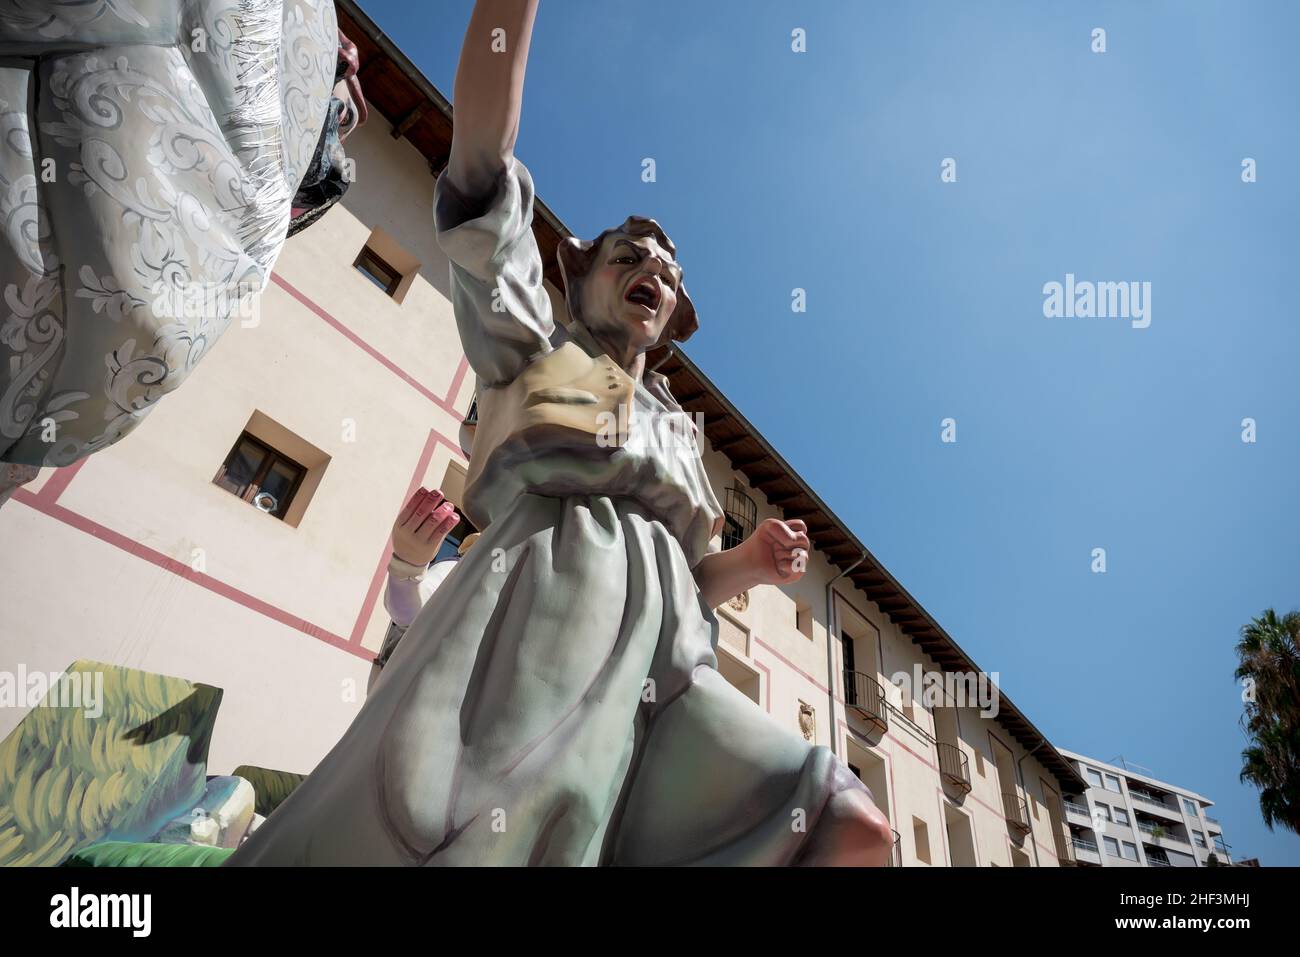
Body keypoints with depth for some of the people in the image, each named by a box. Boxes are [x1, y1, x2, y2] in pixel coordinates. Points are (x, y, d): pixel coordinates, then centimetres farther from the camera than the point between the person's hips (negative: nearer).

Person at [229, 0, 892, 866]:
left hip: (665, 661, 5)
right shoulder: (531, 349, 21)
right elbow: (482, 157, 10)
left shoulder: (680, 434, 32)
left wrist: (753, 562, 8)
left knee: (853, 829, -9)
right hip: (541, 624, -4)